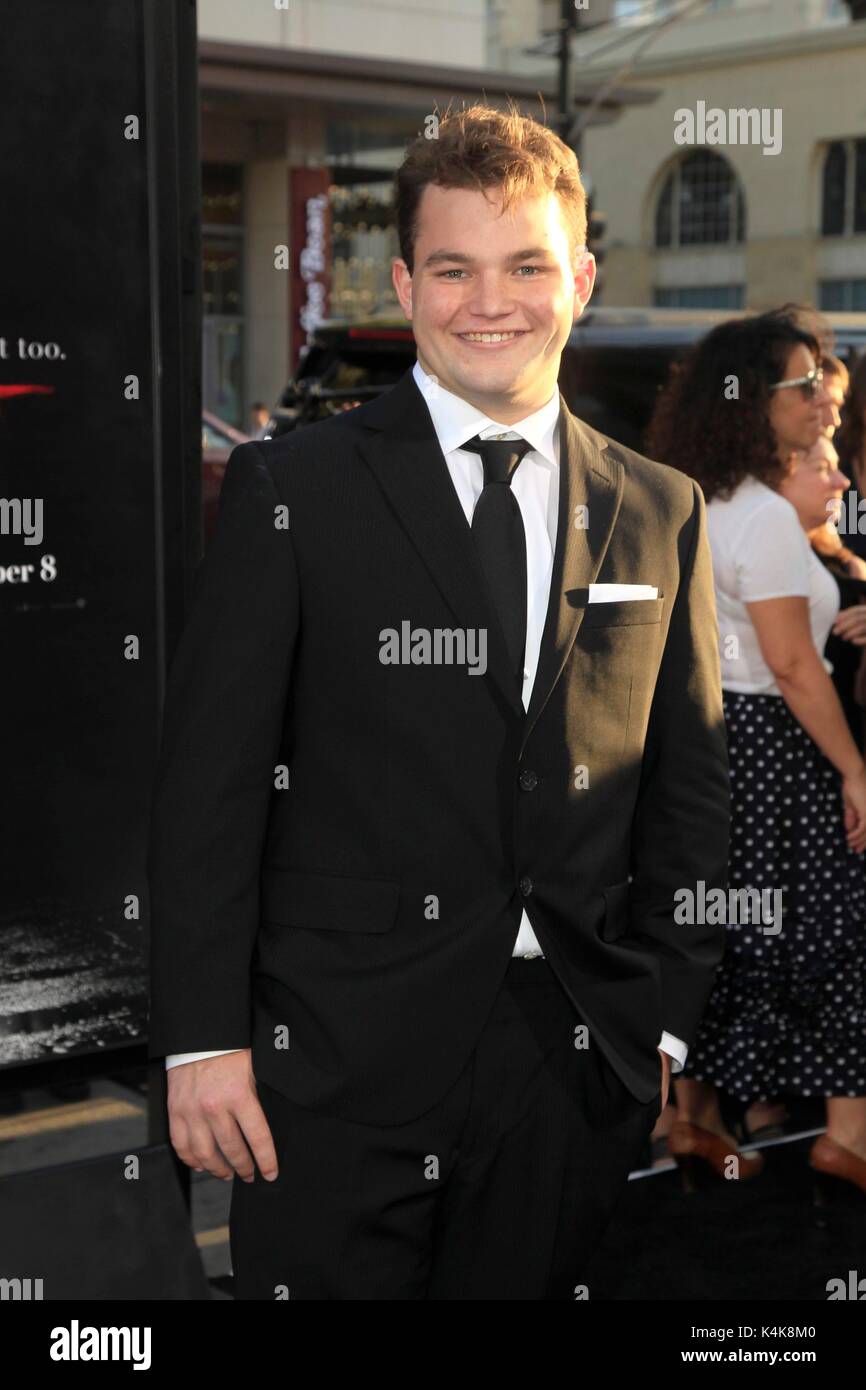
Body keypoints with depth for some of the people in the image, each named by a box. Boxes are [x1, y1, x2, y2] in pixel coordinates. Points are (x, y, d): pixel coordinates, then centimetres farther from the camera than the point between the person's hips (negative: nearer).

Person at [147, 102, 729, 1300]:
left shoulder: (662, 512, 8)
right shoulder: (293, 492, -2)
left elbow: (689, 792, 11)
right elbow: (209, 778, -5)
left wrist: (665, 1022, 5)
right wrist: (204, 1038, -9)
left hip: (574, 1063, 3)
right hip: (341, 1056, -2)